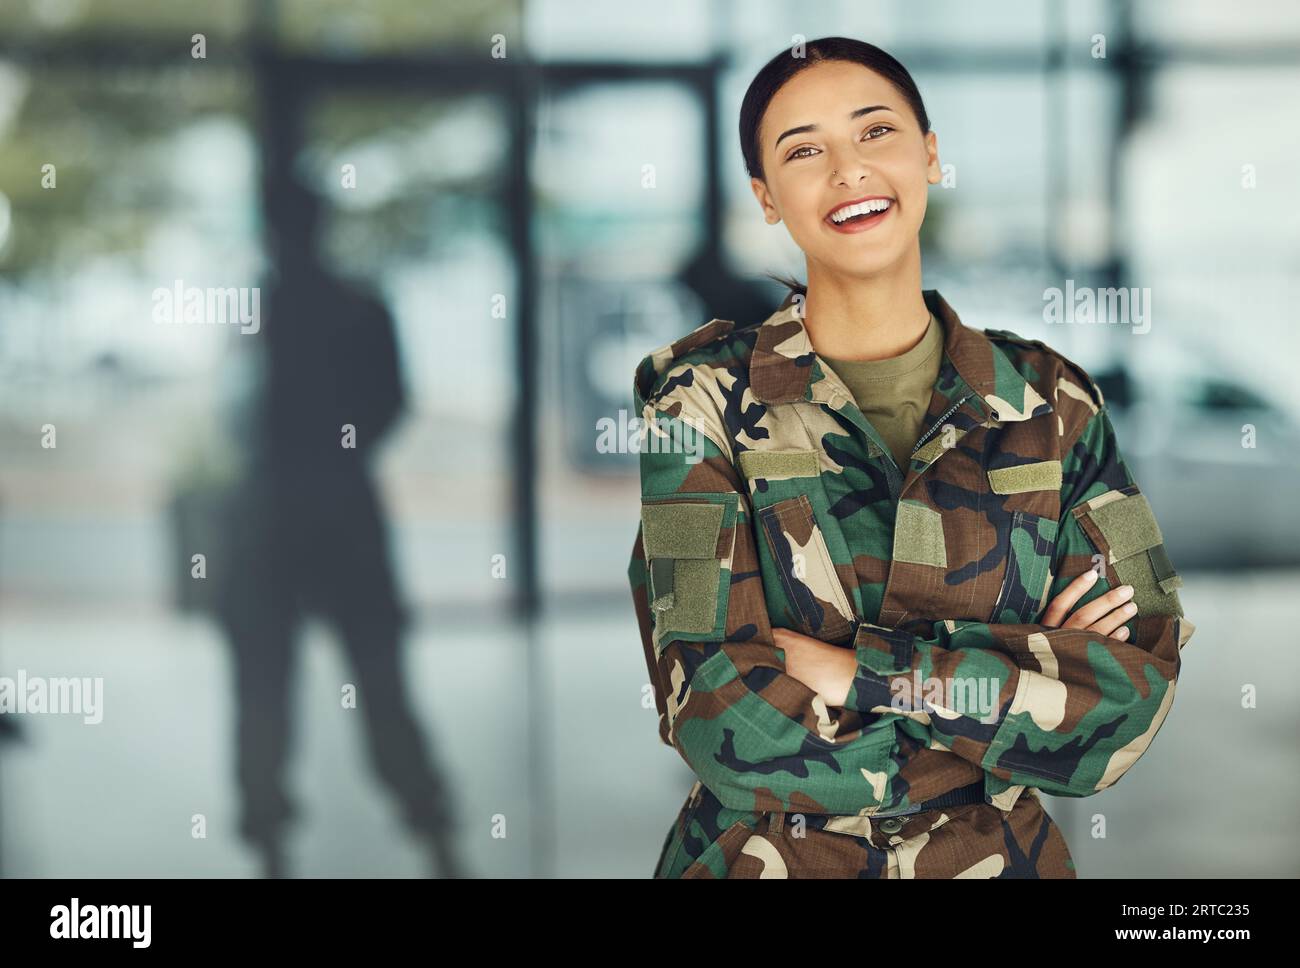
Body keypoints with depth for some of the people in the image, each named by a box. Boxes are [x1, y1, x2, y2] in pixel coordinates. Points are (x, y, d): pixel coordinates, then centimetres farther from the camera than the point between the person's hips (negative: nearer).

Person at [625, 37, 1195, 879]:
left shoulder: (1051, 402, -4)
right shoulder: (702, 396, -10)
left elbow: (1135, 693, -12)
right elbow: (722, 720, -19)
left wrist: (856, 672, -21)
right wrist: (1021, 686, -18)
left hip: (1000, 862, 2)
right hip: (763, 855, -2)